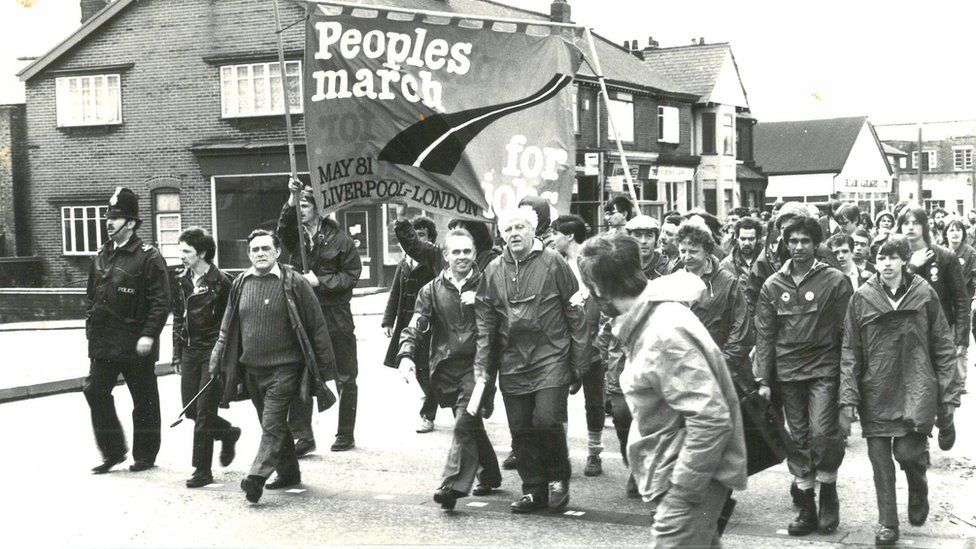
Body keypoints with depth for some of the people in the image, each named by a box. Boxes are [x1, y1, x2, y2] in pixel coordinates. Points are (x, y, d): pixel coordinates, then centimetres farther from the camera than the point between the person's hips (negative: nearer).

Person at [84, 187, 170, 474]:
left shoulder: (148, 257, -10)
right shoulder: (102, 256, 11)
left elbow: (161, 301, -14)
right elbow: (91, 295, 19)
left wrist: (149, 334, -19)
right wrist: (90, 324, 10)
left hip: (136, 344, -6)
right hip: (104, 342, 6)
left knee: (144, 401, 5)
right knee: (95, 391, 2)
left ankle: (145, 456, 18)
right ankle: (113, 451, 14)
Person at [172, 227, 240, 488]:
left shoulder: (220, 282, -10)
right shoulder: (181, 282, 9)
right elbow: (178, 319, 16)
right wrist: (177, 355, 13)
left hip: (214, 351, -6)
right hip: (190, 351, 6)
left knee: (204, 412, -6)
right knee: (190, 410, 7)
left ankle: (202, 470, 2)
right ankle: (227, 432, 34)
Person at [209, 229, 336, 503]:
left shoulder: (294, 283, -7)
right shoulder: (241, 284, 8)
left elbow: (316, 326, -6)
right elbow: (228, 327, 16)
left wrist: (323, 367, -6)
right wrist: (218, 362, 10)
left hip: (284, 368, -6)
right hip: (252, 369, 6)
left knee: (272, 424, -13)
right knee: (271, 424, 15)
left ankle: (257, 476, -18)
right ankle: (289, 473, 29)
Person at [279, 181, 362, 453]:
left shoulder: (340, 239, -5)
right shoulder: (297, 237, 5)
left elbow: (352, 275, -6)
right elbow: (283, 229, -17)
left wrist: (320, 281, -15)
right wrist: (291, 201, -29)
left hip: (336, 317, -3)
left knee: (345, 378, 8)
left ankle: (346, 435, 22)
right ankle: (303, 436, 7)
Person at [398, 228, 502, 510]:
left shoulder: (485, 285, 5)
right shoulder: (432, 290, 11)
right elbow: (415, 326, 3)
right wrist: (406, 354, -14)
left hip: (476, 364, -3)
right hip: (446, 368, 3)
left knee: (465, 423, -17)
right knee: (471, 425, 13)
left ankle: (453, 485, -21)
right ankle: (489, 475, 31)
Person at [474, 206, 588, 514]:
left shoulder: (553, 263, -2)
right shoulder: (494, 271, 8)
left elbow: (575, 313, -1)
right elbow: (485, 322, 10)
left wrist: (578, 363, -3)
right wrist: (482, 366, 3)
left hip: (551, 358, -4)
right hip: (512, 363, 4)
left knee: (547, 420, -13)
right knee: (521, 430, 7)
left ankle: (558, 478, 11)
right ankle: (533, 490, 20)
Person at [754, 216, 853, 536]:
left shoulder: (835, 281, -2)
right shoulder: (773, 286, 7)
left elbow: (847, 331, -2)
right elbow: (764, 335, 7)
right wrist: (763, 379, 2)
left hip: (824, 369, -3)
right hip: (787, 372, 3)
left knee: (822, 432, -14)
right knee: (798, 438, 7)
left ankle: (828, 494, 10)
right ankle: (807, 508, 17)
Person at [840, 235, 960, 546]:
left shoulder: (924, 295, 0)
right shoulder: (861, 299, 1)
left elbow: (943, 348, 3)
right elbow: (849, 352, 1)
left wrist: (948, 396, 0)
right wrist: (848, 398, -6)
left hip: (916, 391, -1)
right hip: (876, 392, 1)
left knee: (908, 451, -11)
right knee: (880, 461, 4)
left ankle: (918, 491, 23)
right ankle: (887, 525, 18)